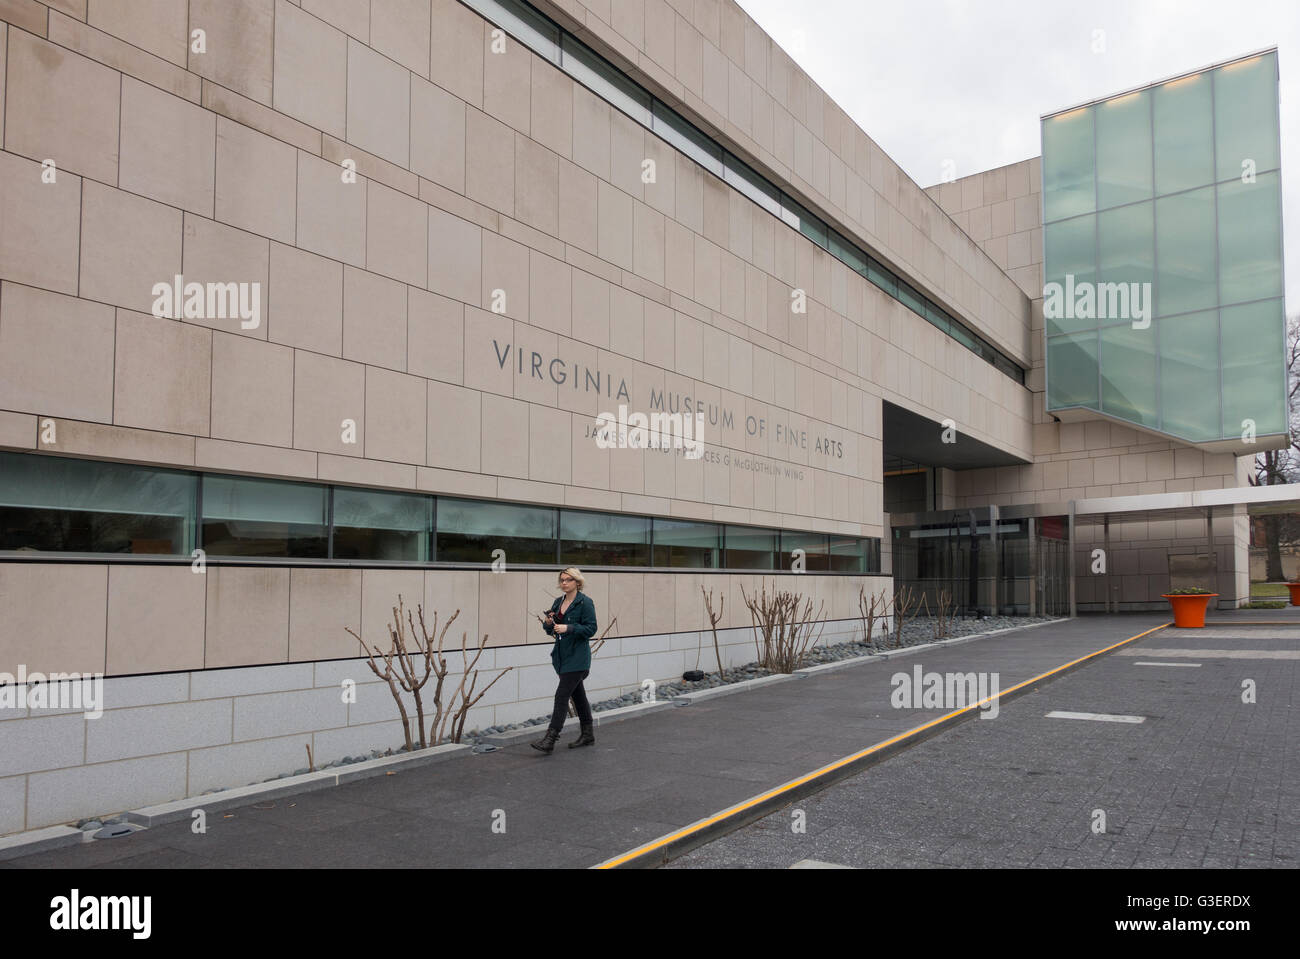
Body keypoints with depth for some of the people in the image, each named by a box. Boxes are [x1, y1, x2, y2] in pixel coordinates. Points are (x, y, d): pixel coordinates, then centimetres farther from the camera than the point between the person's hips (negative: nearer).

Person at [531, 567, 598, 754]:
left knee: (562, 695, -11)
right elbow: (551, 631, 16)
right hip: (562, 655, 8)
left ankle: (550, 739, -10)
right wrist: (548, 623, -6)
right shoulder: (558, 602, 12)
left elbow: (591, 629, -15)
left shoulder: (585, 602, -10)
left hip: (577, 657, -8)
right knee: (578, 694, 16)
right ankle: (587, 735, 27)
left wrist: (568, 628, -24)